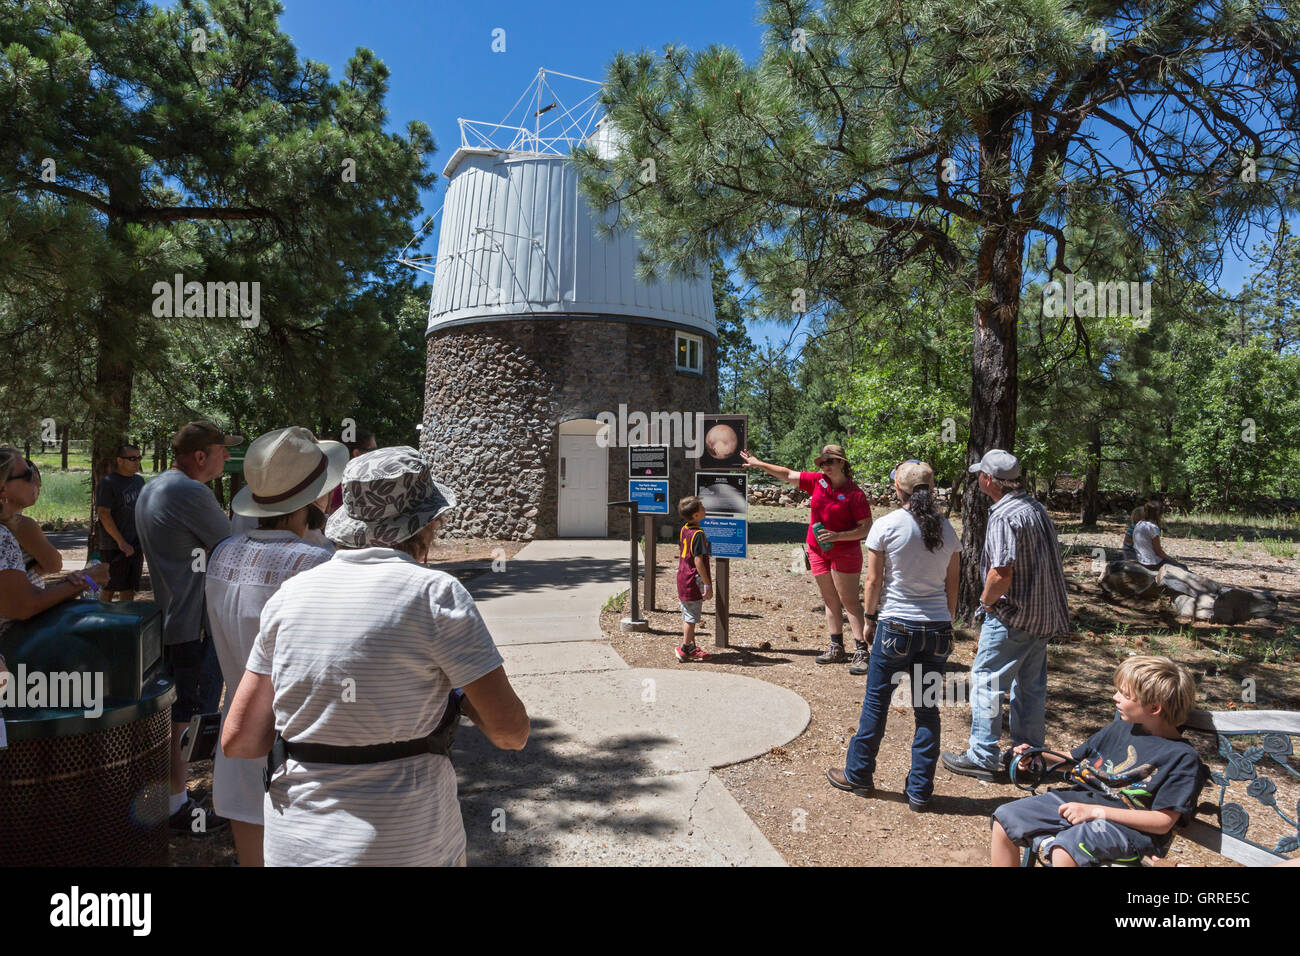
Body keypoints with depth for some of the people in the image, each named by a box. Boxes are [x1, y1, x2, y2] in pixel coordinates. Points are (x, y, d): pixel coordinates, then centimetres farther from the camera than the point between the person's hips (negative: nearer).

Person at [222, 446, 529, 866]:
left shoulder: (290, 593, 0)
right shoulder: (434, 593, -14)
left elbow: (238, 740, 2)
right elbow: (512, 732, -15)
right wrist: (460, 696, 4)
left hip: (292, 845, 4)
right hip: (405, 847, -4)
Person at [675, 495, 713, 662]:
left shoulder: (684, 530, 5)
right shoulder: (698, 534, -21)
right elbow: (698, 561, -23)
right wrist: (708, 585, -19)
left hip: (683, 578, 9)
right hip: (693, 582, -9)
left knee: (687, 616, 16)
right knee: (692, 617, 3)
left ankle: (691, 647, 27)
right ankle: (685, 650, 10)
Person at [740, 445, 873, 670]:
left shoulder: (855, 494, -13)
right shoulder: (817, 481, 2)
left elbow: (866, 528, -12)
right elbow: (788, 475, 11)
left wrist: (837, 536, -23)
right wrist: (759, 464, 13)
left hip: (845, 552, -6)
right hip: (818, 550, 6)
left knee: (849, 601, -5)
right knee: (830, 600, 11)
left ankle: (861, 652, -1)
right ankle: (836, 648, 19)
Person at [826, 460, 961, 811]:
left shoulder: (886, 525, -9)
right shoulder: (946, 529, 3)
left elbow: (873, 580, -5)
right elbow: (952, 585, 8)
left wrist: (869, 617, 8)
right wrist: (945, 624, 17)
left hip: (896, 627, -3)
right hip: (937, 630, 4)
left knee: (876, 703, 10)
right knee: (927, 710, 10)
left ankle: (858, 775, 24)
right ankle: (920, 791, 18)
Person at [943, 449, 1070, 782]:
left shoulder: (1004, 515, -20)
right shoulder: (1036, 507, 9)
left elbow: (1002, 572, -27)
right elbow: (1049, 560, 15)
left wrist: (986, 602, -9)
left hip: (1012, 616, -9)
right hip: (1042, 613, 9)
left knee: (986, 681, 1)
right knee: (1031, 685, 17)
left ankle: (982, 757, 7)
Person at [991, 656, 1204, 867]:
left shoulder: (1183, 757, -9)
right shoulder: (1119, 728, 11)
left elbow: (1163, 822, -14)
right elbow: (1074, 760, 23)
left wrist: (1096, 811, -20)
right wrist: (1039, 757, 3)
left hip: (1128, 825, -7)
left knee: (1065, 850, -36)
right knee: (1004, 819, -6)